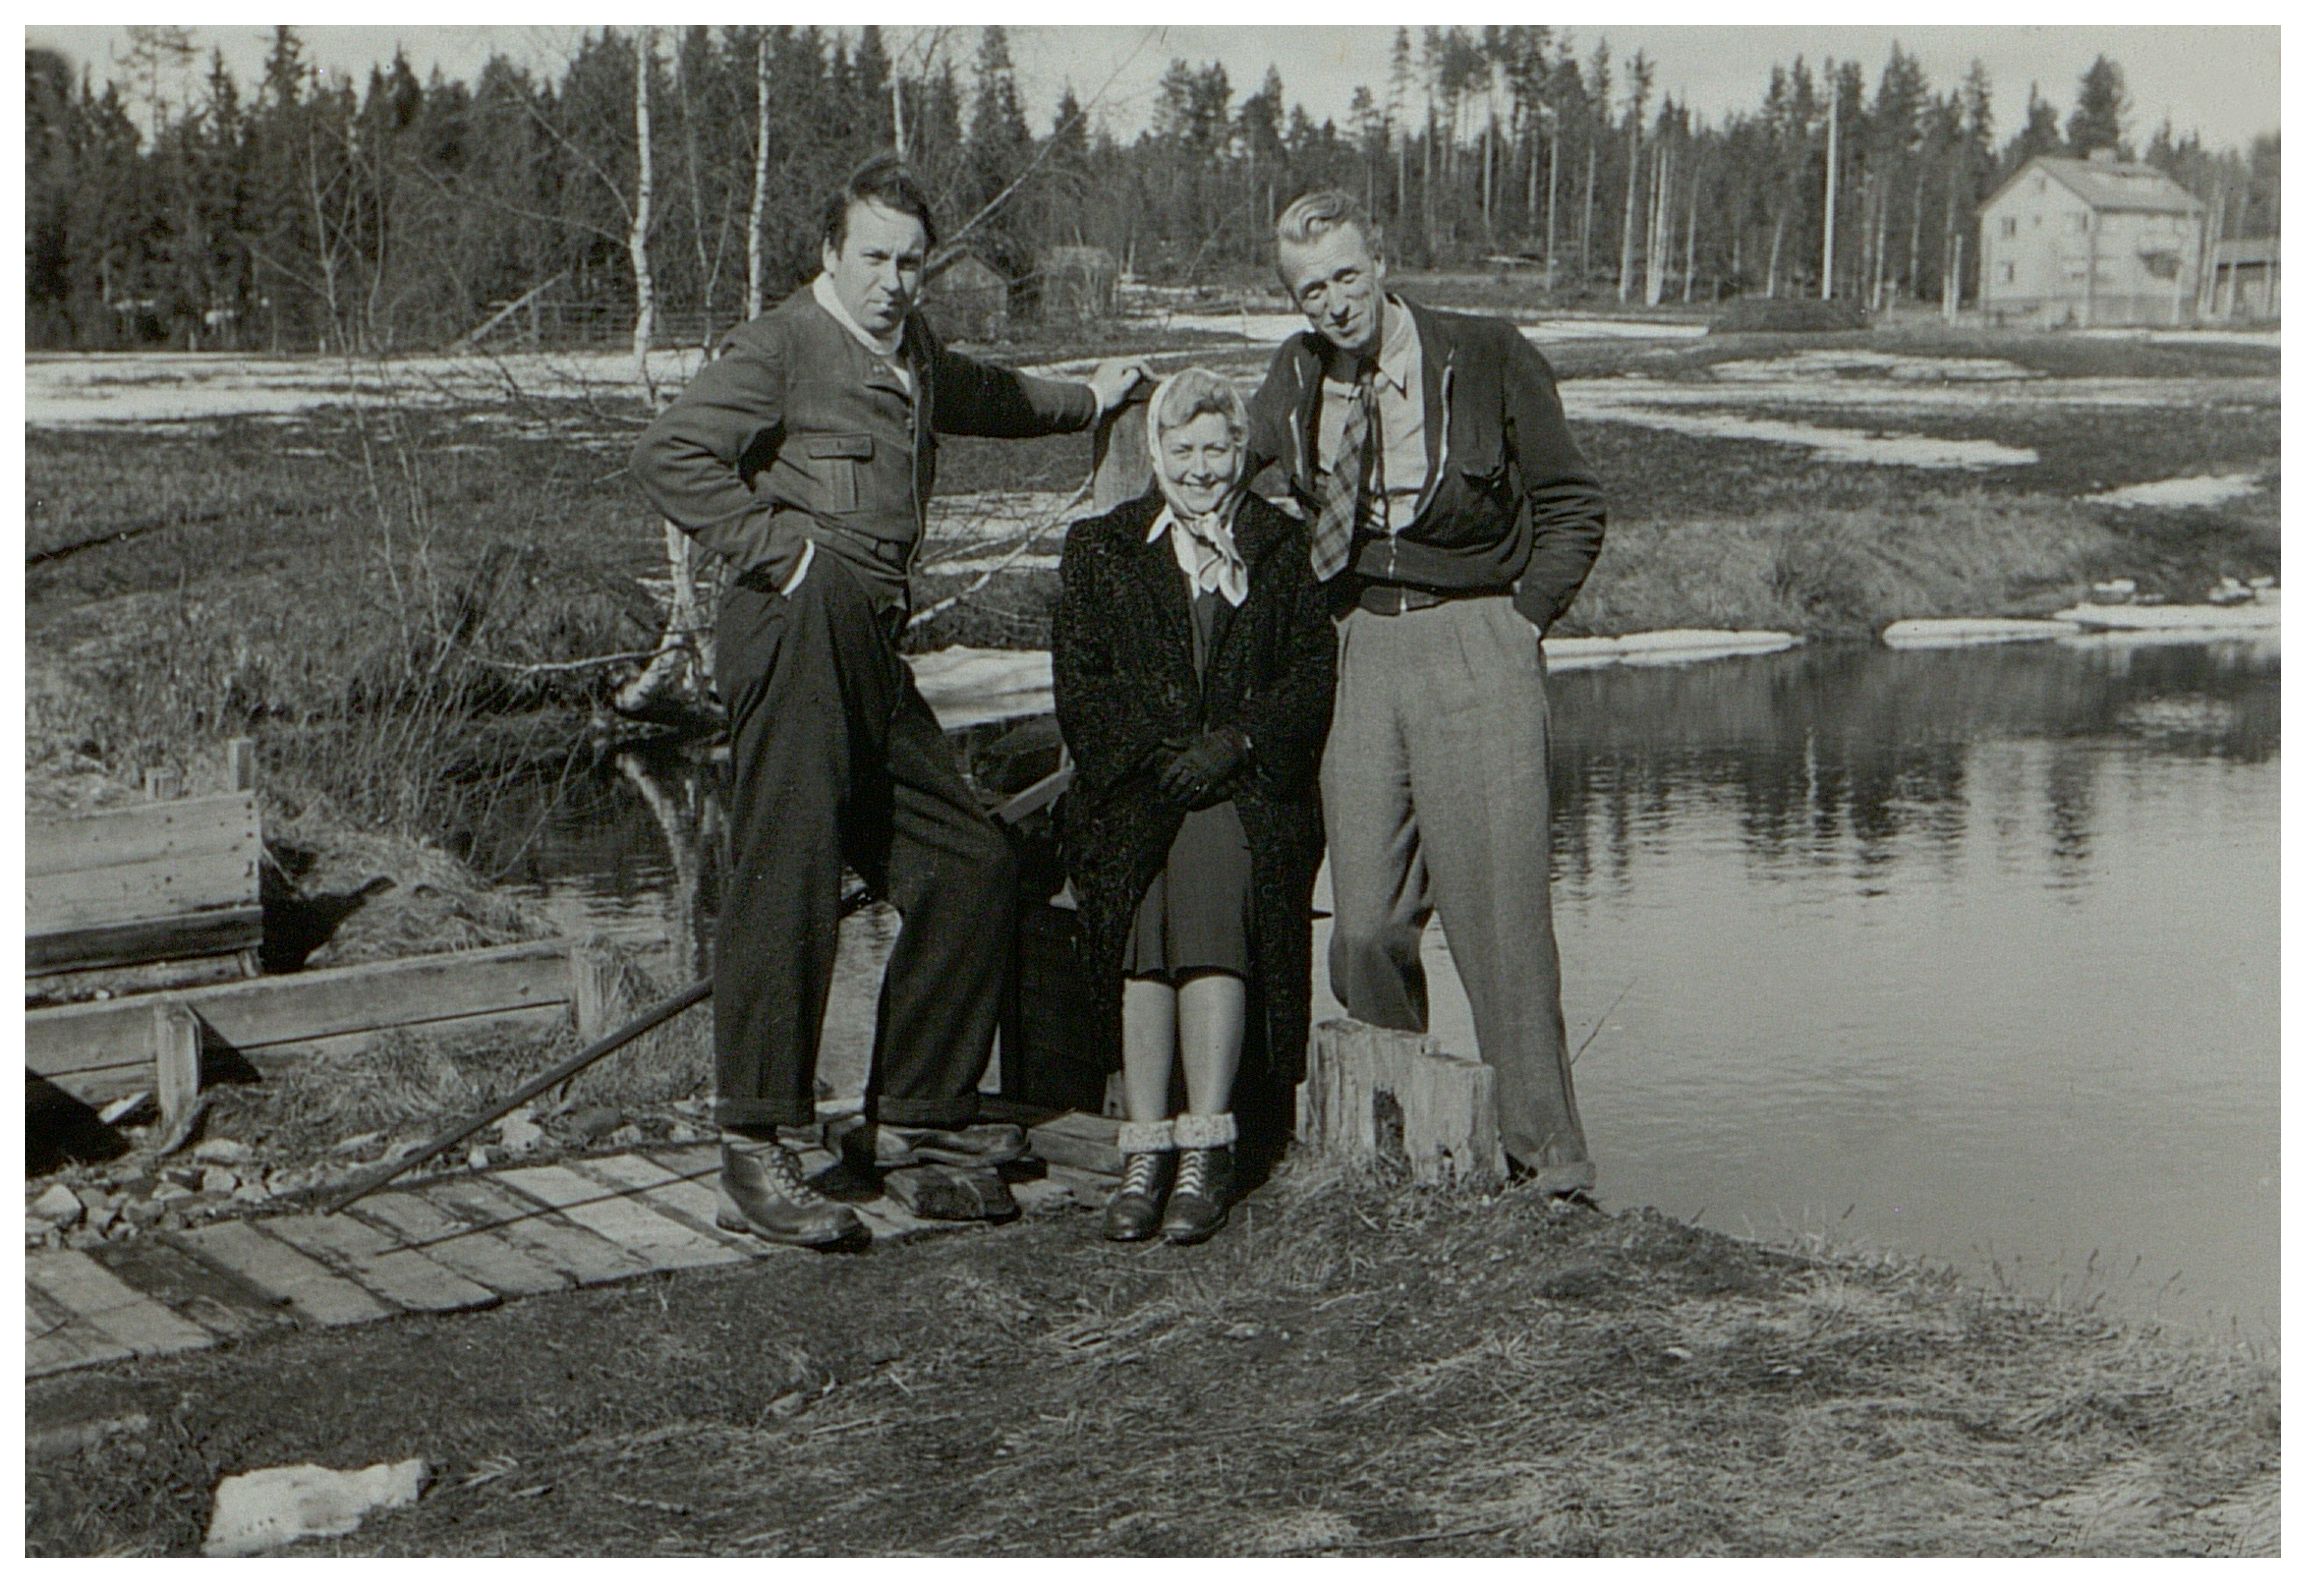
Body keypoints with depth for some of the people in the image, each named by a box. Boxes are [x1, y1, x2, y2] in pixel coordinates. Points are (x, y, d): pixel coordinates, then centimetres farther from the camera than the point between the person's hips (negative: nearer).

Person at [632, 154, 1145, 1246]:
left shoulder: (912, 358, 23)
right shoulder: (780, 347, -4)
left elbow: (984, 397, 46)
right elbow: (669, 455, -16)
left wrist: (1086, 400, 54)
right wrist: (773, 546, -15)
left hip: (873, 646, 9)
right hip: (797, 634, -9)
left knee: (968, 868, 9)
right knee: (786, 886, -13)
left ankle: (911, 1113, 20)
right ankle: (753, 1161, -11)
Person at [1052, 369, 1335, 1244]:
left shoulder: (1280, 547, 16)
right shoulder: (1099, 549, 16)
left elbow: (1314, 672, 6)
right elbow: (1079, 687, 7)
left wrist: (1235, 742, -10)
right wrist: (1163, 753, -8)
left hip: (1251, 784, 0)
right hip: (1135, 785, 1)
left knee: (1212, 857, -31)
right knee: (1151, 885, -30)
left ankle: (1204, 1149, -31)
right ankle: (1148, 1150, -29)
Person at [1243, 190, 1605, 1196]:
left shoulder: (1487, 358, -2)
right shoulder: (1294, 379, 8)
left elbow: (1571, 506, 6)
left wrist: (1520, 622, -3)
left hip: (1477, 641, -3)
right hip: (1360, 649, 4)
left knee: (1498, 908, -8)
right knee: (1365, 925, 0)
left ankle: (1542, 1154, 1)